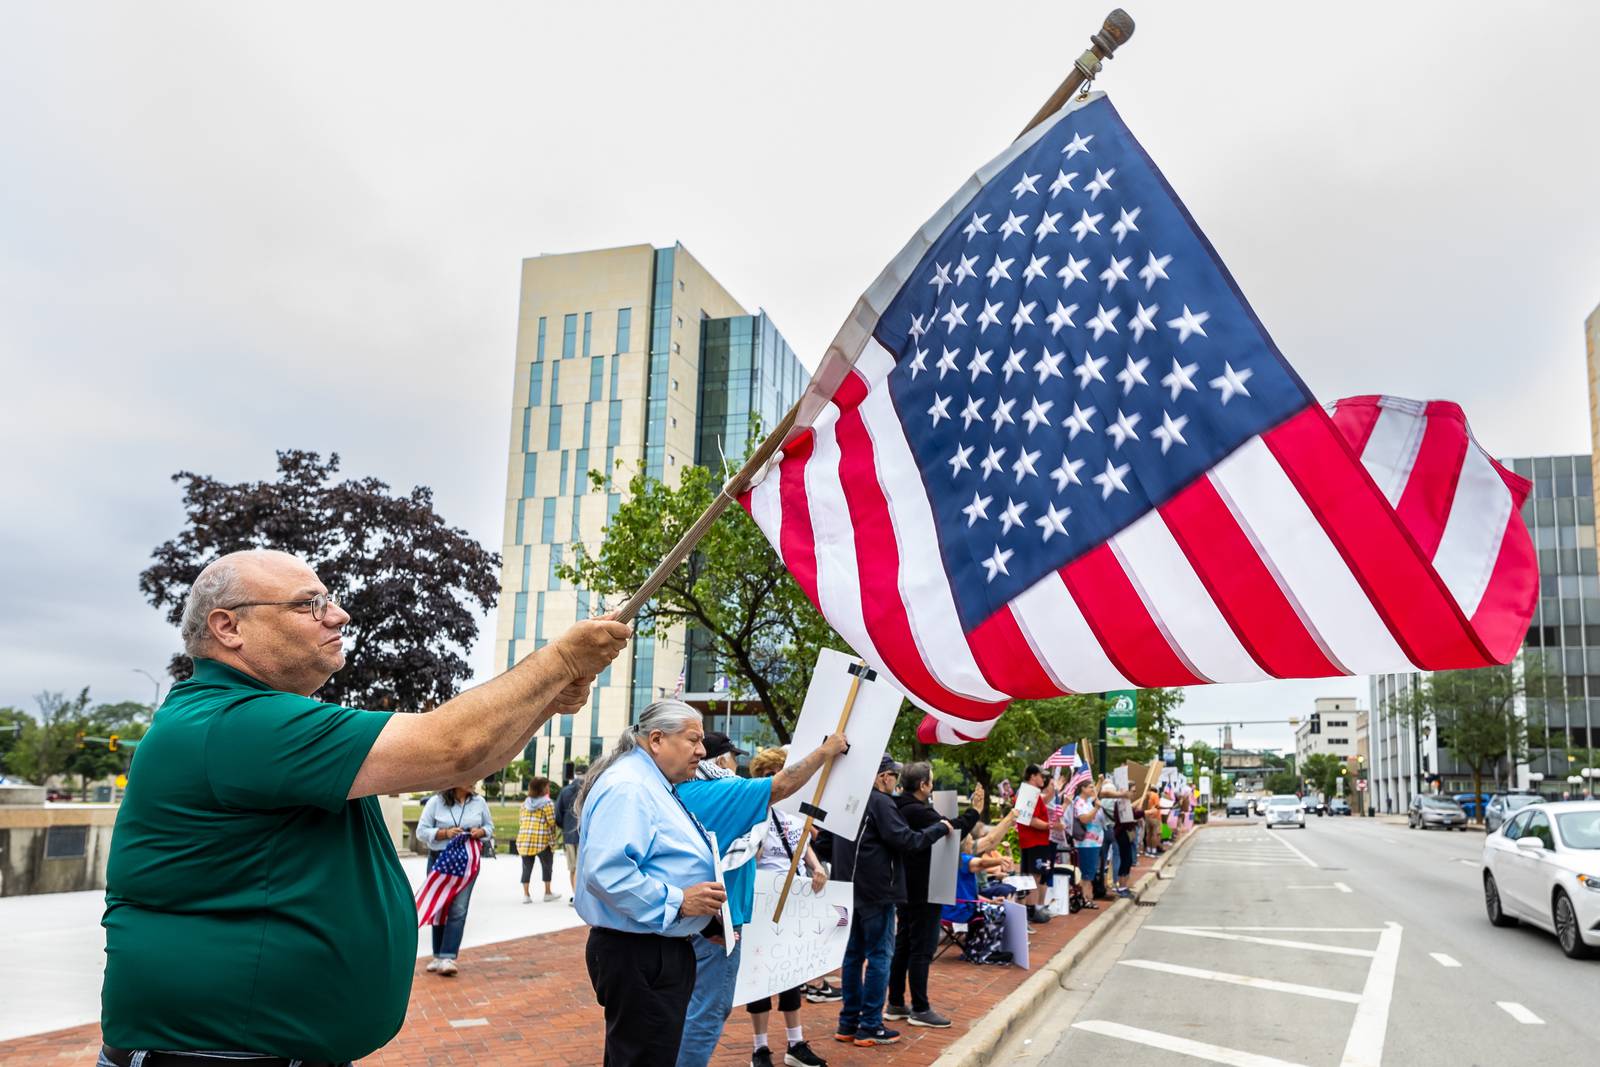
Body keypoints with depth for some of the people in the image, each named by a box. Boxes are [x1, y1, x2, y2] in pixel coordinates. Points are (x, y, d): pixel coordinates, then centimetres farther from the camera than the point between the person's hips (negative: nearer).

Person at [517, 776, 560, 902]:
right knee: (547, 865, 11)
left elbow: (520, 820, 12)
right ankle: (547, 893, 16)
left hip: (524, 838, 5)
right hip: (542, 839, -5)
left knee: (527, 867, 8)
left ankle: (526, 894, 6)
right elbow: (551, 821, -12)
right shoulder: (547, 803, -7)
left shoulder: (526, 802, 12)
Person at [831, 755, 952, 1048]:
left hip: (850, 889, 9)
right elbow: (905, 840, -20)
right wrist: (940, 828, -9)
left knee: (854, 954, 13)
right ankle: (870, 1027, 3)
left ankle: (848, 1023, 18)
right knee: (879, 956, 0)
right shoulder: (880, 802, -16)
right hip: (876, 891, -9)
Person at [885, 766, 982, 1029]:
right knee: (922, 949, -2)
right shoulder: (919, 812, -23)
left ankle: (895, 1004, 22)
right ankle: (920, 1010, 4)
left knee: (903, 945, 15)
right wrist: (974, 811, -10)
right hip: (923, 891, -10)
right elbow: (952, 831, -21)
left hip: (905, 889, 10)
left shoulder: (899, 808, 7)